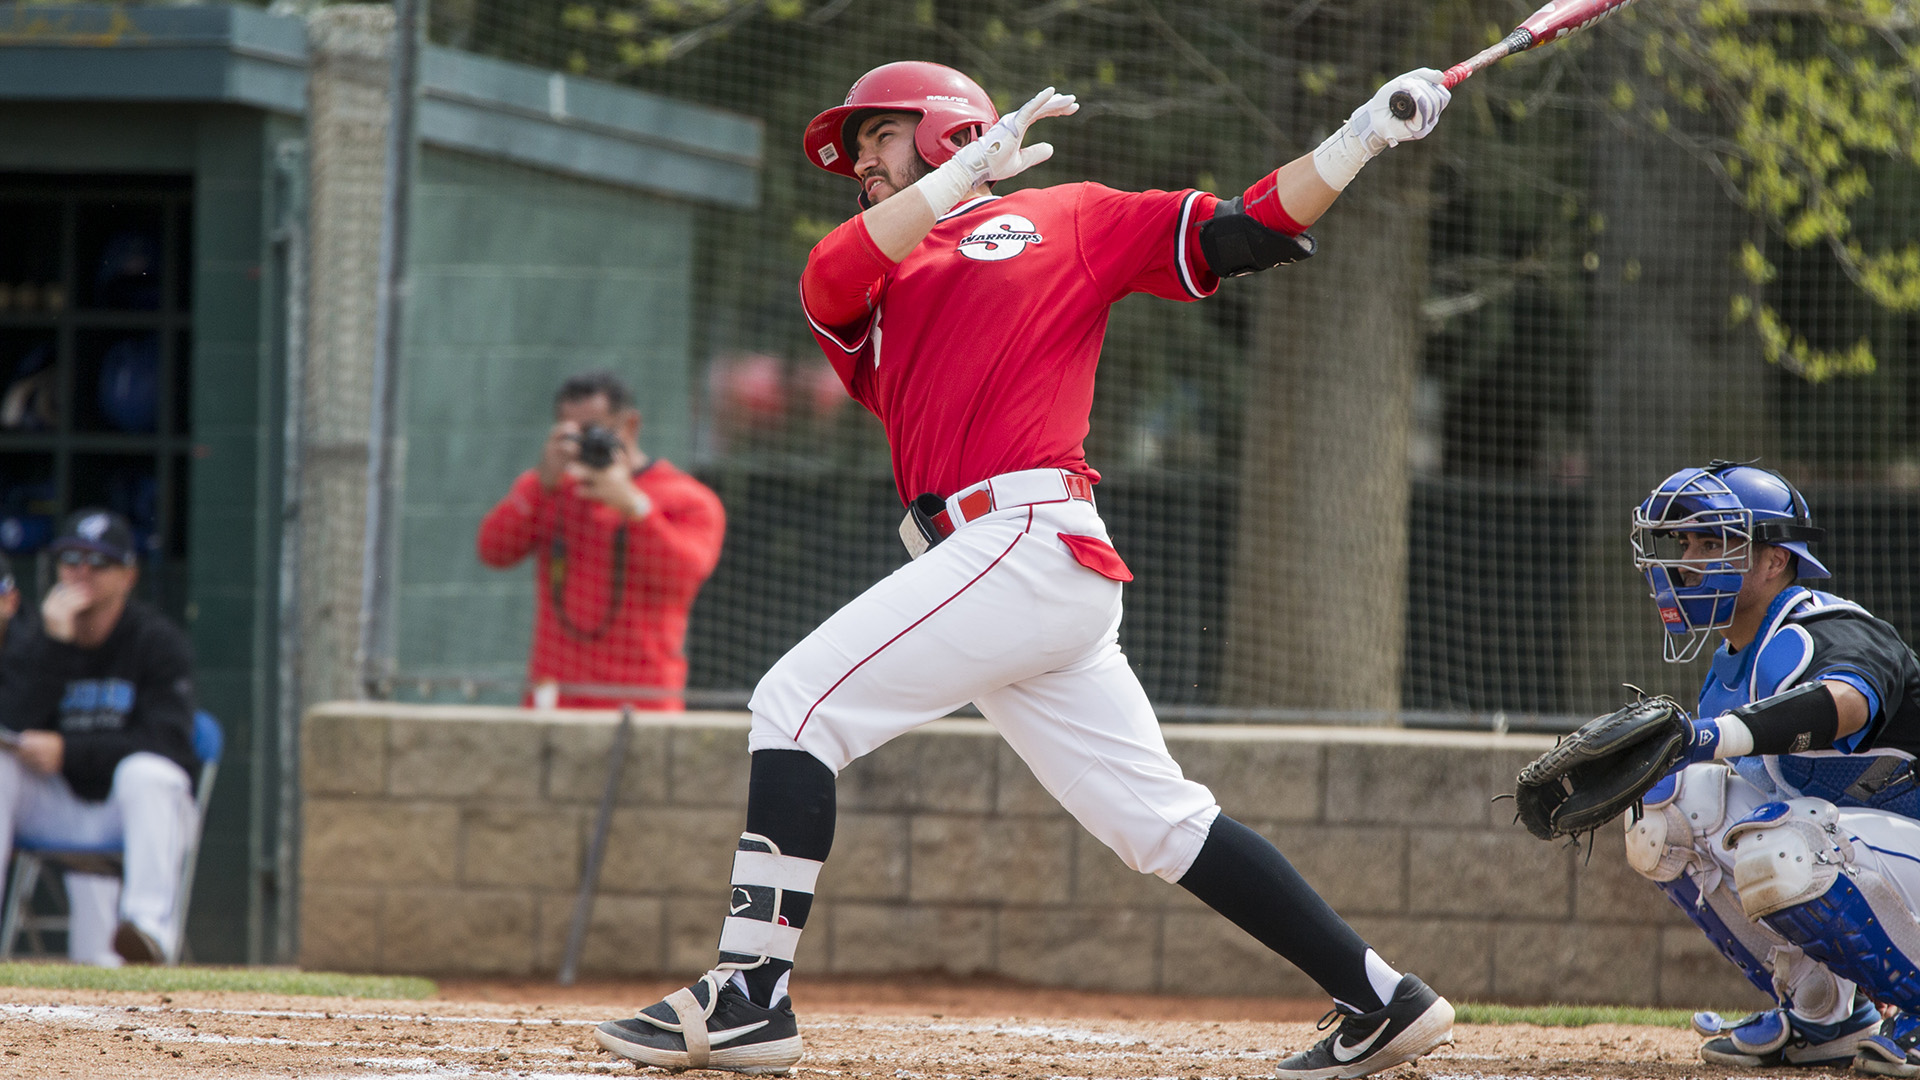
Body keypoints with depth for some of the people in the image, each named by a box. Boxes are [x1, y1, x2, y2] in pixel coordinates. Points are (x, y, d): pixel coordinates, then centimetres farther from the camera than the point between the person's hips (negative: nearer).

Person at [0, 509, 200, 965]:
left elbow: (163, 743, -19)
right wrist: (53, 643, -19)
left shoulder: (161, 643, -8)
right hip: (57, 808, 4)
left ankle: (150, 924, -50)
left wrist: (67, 752, -27)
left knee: (144, 772, -36)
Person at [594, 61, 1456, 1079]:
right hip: (985, 565, 7)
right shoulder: (875, 280, 27)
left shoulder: (1070, 219, 12)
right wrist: (968, 173, -6)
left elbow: (1252, 232, 7)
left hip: (1030, 537, -7)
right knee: (1158, 820, 4)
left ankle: (749, 995, -17)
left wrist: (1365, 134, -4)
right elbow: (827, 280, 2)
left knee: (799, 699, -13)